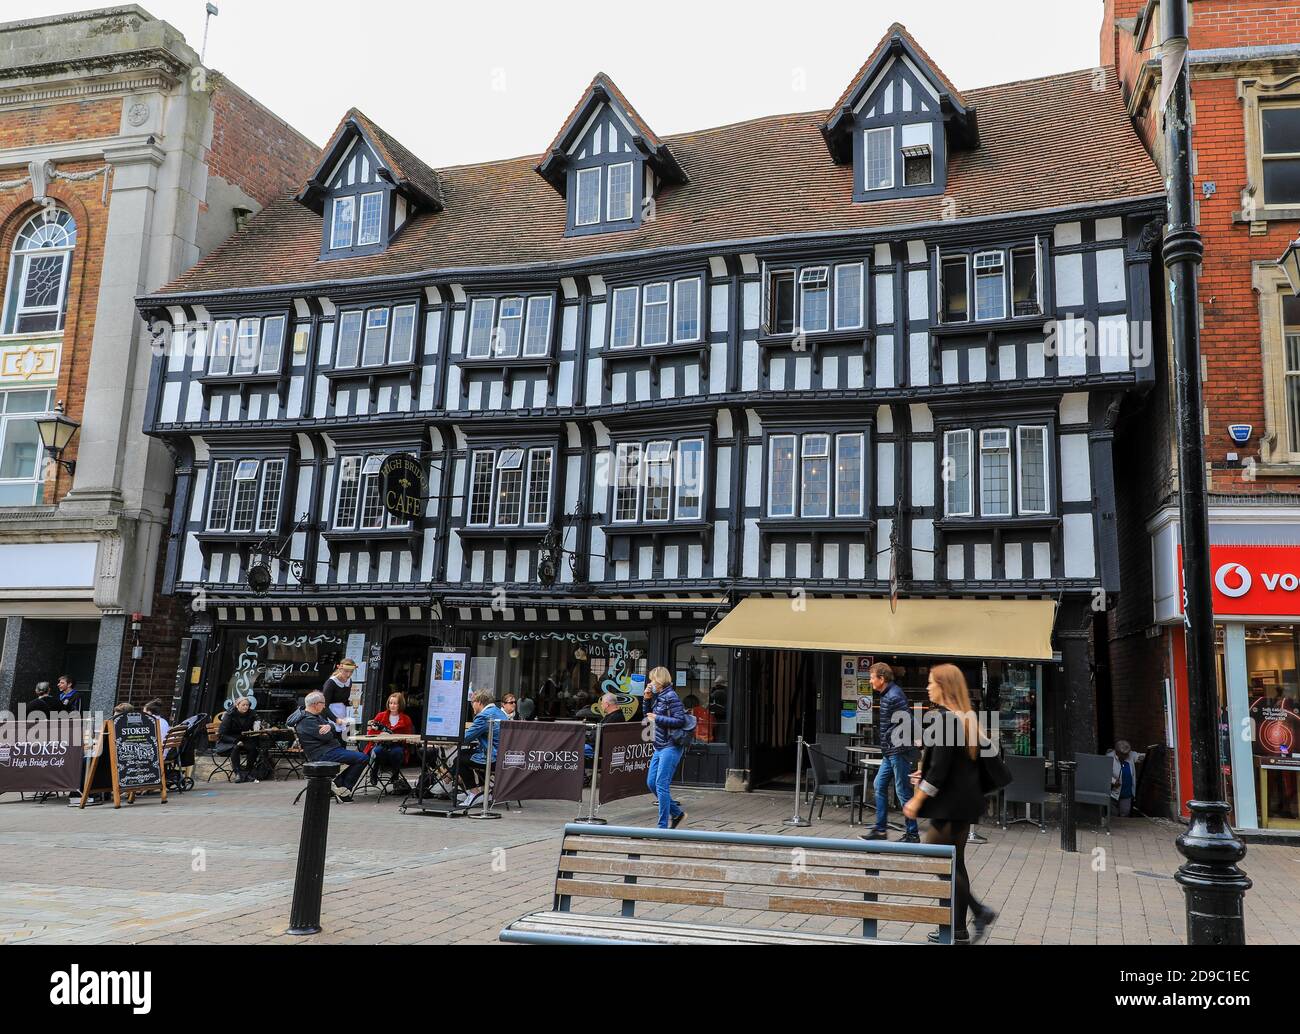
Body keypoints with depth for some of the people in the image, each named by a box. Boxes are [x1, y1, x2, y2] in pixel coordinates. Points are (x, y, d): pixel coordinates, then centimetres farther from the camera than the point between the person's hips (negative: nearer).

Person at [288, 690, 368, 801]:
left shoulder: (316, 715, 16)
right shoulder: (307, 721, -17)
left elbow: (333, 725, 11)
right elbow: (327, 736, -22)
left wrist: (329, 726, -13)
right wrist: (328, 731, 2)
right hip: (323, 754, -11)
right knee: (362, 758, -17)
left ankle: (338, 783, 11)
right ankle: (344, 789, -7)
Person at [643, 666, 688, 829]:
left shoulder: (671, 696, -13)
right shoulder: (658, 696, 13)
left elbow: (680, 721, -18)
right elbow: (648, 715, 24)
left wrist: (657, 718, -15)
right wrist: (646, 699, 9)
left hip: (671, 747, -10)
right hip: (659, 747, 10)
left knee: (661, 785, -9)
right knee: (651, 783, 11)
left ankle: (663, 826, -2)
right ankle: (677, 813, 24)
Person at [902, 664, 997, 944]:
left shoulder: (943, 718, -18)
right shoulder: (966, 718, 11)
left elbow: (939, 770, -21)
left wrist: (917, 800, -14)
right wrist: (925, 775, 13)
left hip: (950, 804, -9)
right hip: (964, 801, 9)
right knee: (954, 863, 13)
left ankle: (980, 912, -3)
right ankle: (958, 931, 18)